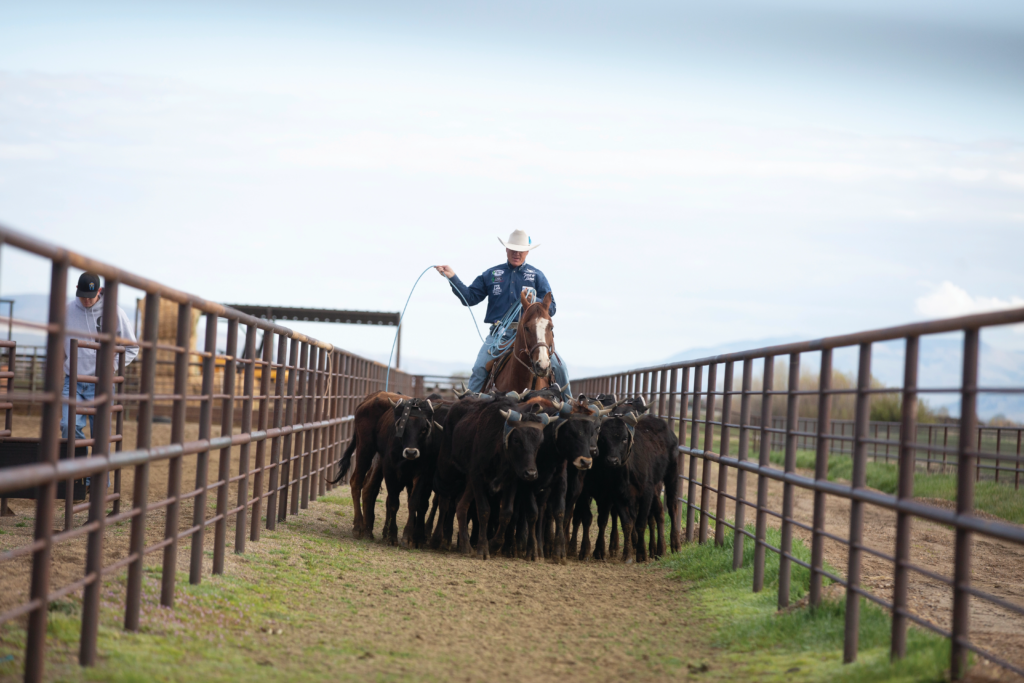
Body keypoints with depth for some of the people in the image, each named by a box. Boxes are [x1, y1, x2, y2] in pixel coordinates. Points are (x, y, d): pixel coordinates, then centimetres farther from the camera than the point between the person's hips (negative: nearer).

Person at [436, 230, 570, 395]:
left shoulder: (536, 275, 10)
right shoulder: (491, 274, 13)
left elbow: (551, 307, 6)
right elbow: (470, 297, 10)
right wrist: (452, 277, 0)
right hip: (499, 334, 0)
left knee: (557, 365, -15)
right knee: (480, 368, -20)